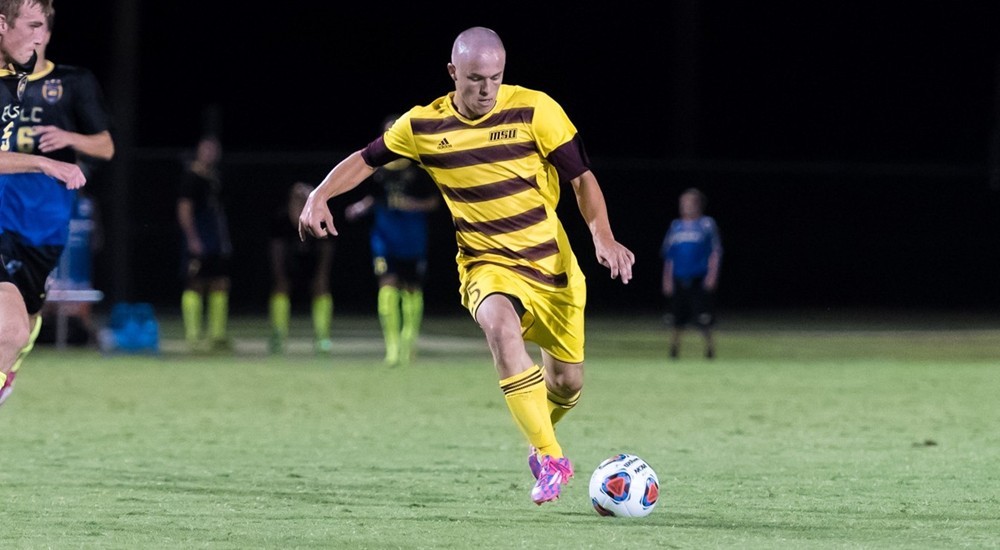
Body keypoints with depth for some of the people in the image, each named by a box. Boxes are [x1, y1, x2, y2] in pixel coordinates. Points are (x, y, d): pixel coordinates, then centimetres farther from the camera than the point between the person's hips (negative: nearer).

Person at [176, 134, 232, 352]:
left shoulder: (216, 177, 17)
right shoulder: (191, 176, -6)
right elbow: (184, 209, -11)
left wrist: (225, 239, 20)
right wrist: (192, 238, -17)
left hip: (218, 243, 8)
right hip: (198, 242, -8)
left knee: (220, 285, 4)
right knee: (195, 286, -7)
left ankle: (217, 335, 8)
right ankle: (192, 334, -5)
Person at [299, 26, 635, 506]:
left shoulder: (534, 109, -11)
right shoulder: (423, 125, -5)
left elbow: (581, 178, -8)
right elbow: (366, 160, 8)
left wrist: (602, 235, -23)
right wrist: (320, 196, -8)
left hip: (552, 265, 1)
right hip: (486, 264, -1)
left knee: (568, 381, 7)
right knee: (501, 327, -35)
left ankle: (540, 446, 43)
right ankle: (550, 459, -32)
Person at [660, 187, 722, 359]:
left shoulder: (707, 224, 3)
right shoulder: (676, 226, 13)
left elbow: (715, 252, 1)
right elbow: (668, 256, 16)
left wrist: (712, 274, -9)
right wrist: (667, 279, 11)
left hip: (699, 279, -3)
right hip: (678, 279, 3)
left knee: (704, 320, -8)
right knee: (677, 321, 3)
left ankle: (710, 348, 3)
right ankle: (674, 350, 11)